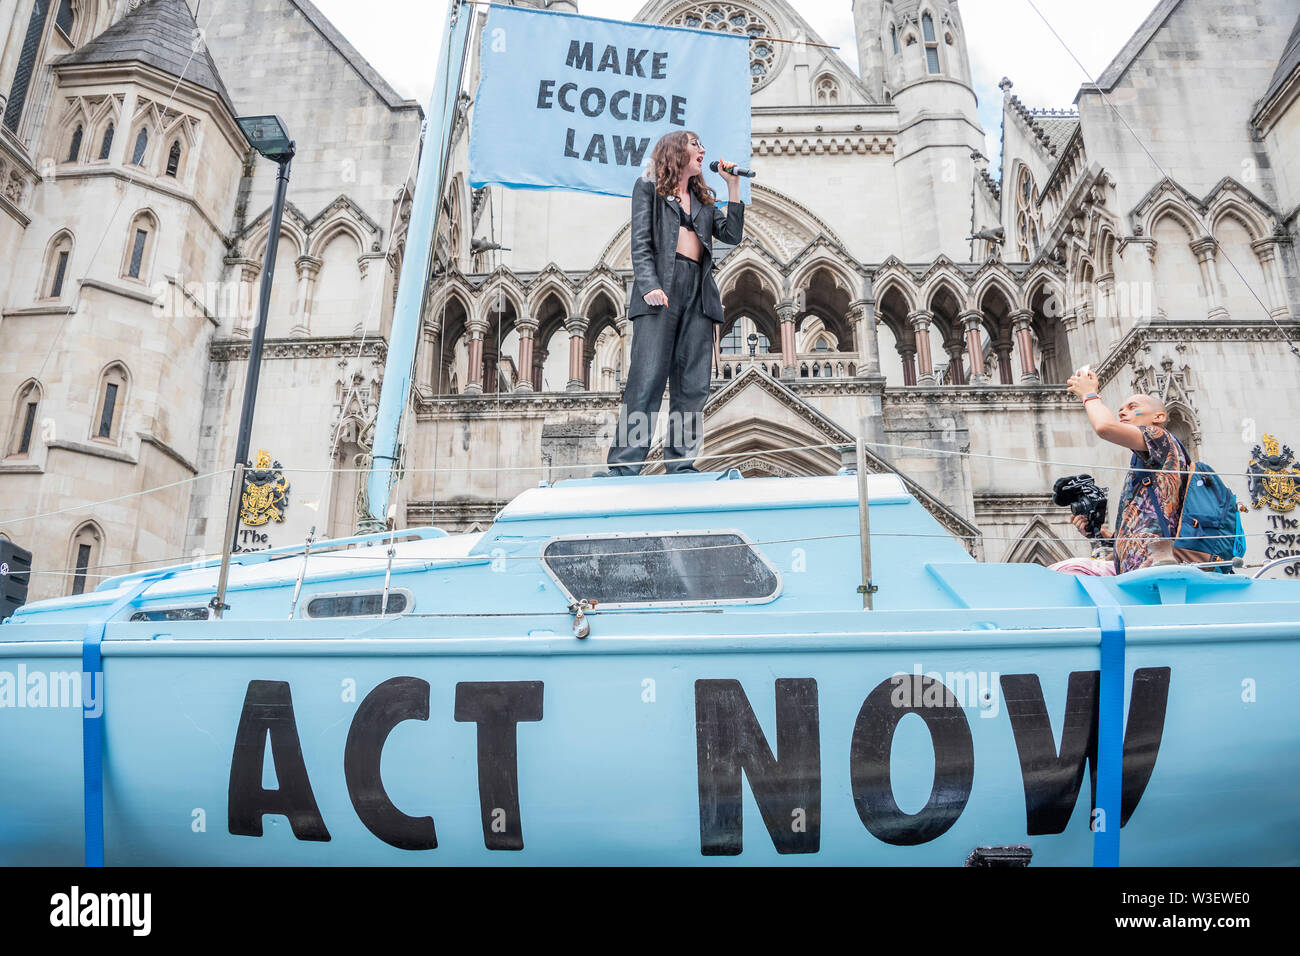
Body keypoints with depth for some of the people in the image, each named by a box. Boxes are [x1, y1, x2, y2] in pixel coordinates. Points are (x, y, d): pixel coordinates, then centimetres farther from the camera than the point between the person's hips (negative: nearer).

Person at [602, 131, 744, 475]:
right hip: (662, 288, -5)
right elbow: (640, 242, 0)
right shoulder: (649, 187, 13)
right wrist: (649, 285, -16)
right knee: (647, 378, -14)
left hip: (698, 292, 6)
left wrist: (733, 186, 15)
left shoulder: (703, 199, 28)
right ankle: (624, 465, -14)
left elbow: (732, 234, 16)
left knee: (692, 384, -2)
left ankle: (681, 463, -1)